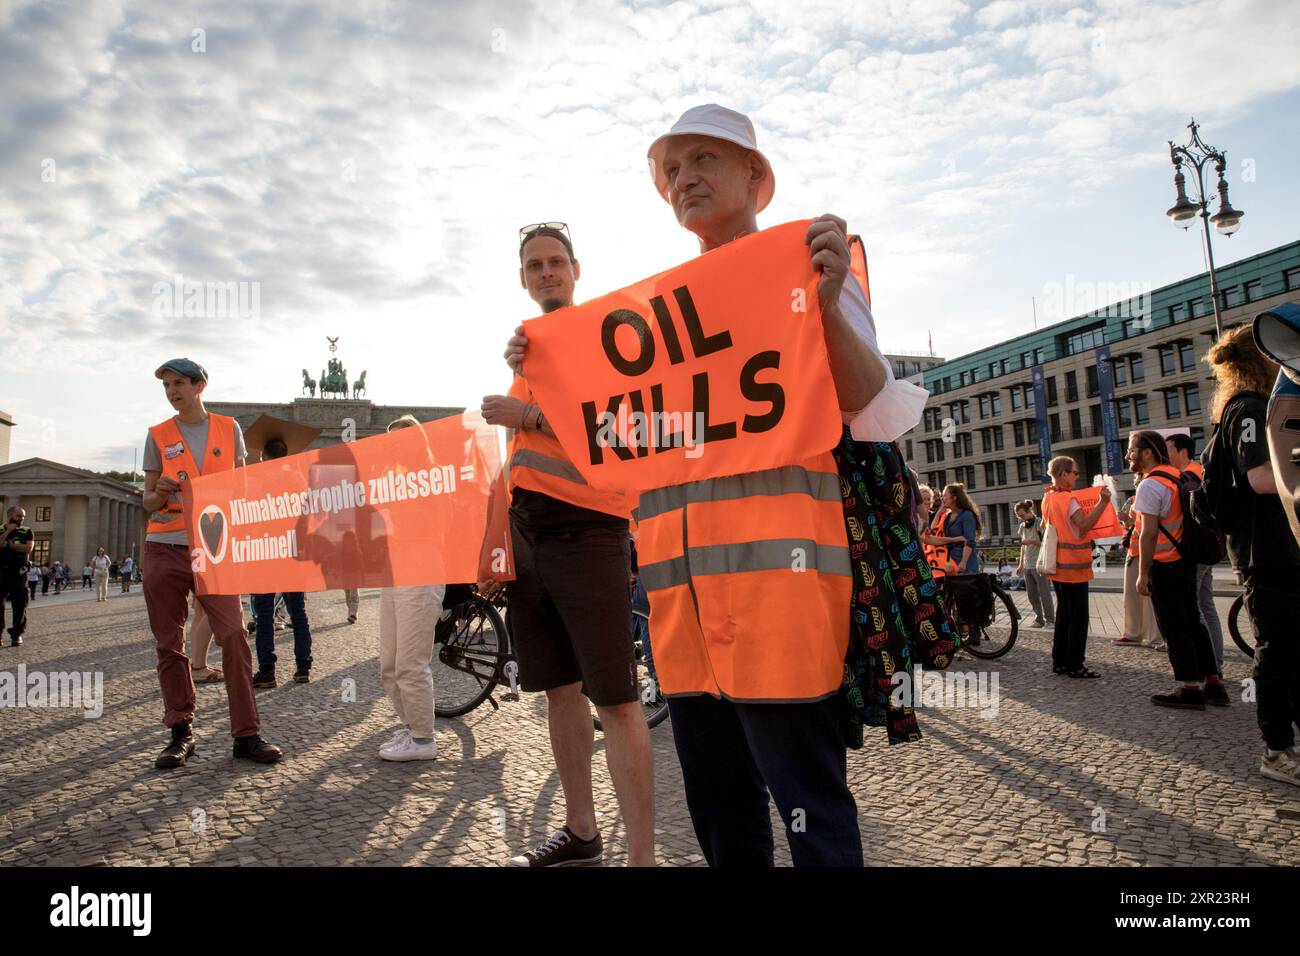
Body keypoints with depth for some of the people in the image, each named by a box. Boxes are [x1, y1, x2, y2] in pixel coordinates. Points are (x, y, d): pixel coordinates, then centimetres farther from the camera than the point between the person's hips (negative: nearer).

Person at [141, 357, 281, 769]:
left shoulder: (229, 429, 9)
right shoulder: (158, 436, 9)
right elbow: (148, 501, 11)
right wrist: (160, 494, -13)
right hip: (165, 549, 1)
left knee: (235, 635, -9)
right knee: (169, 644, 4)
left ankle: (246, 734, -3)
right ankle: (181, 732, 16)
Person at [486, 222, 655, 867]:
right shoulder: (529, 343, 21)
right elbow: (523, 443, 18)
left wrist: (530, 415, -15)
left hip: (585, 524, -7)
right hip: (527, 527, 7)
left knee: (615, 699, -8)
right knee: (560, 687, 13)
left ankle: (641, 855, 0)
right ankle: (580, 831, 27)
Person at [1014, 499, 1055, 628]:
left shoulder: (1039, 523, -7)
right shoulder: (1022, 526, 12)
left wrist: (1032, 541, -20)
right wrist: (1021, 564, 16)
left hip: (1039, 565, -6)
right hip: (1027, 565, 6)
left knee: (1044, 594, -3)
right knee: (1031, 595, 8)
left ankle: (1050, 620, 4)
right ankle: (1039, 619, 15)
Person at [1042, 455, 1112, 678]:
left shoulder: (1048, 499, 11)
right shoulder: (1068, 499, -15)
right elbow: (1084, 524, -24)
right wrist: (1103, 502, -27)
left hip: (1058, 567, 9)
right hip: (1073, 566, -9)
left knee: (1063, 615, 14)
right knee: (1078, 617, -2)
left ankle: (1059, 662, 17)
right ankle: (1075, 665, 0)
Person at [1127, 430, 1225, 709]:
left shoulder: (1150, 485, -17)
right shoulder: (1177, 476, 12)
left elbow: (1149, 533, -21)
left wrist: (1143, 573, -17)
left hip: (1165, 566, -9)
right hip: (1186, 560, 9)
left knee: (1174, 628, -1)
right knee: (1192, 621, 15)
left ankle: (1190, 690, 4)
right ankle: (1213, 684, 19)